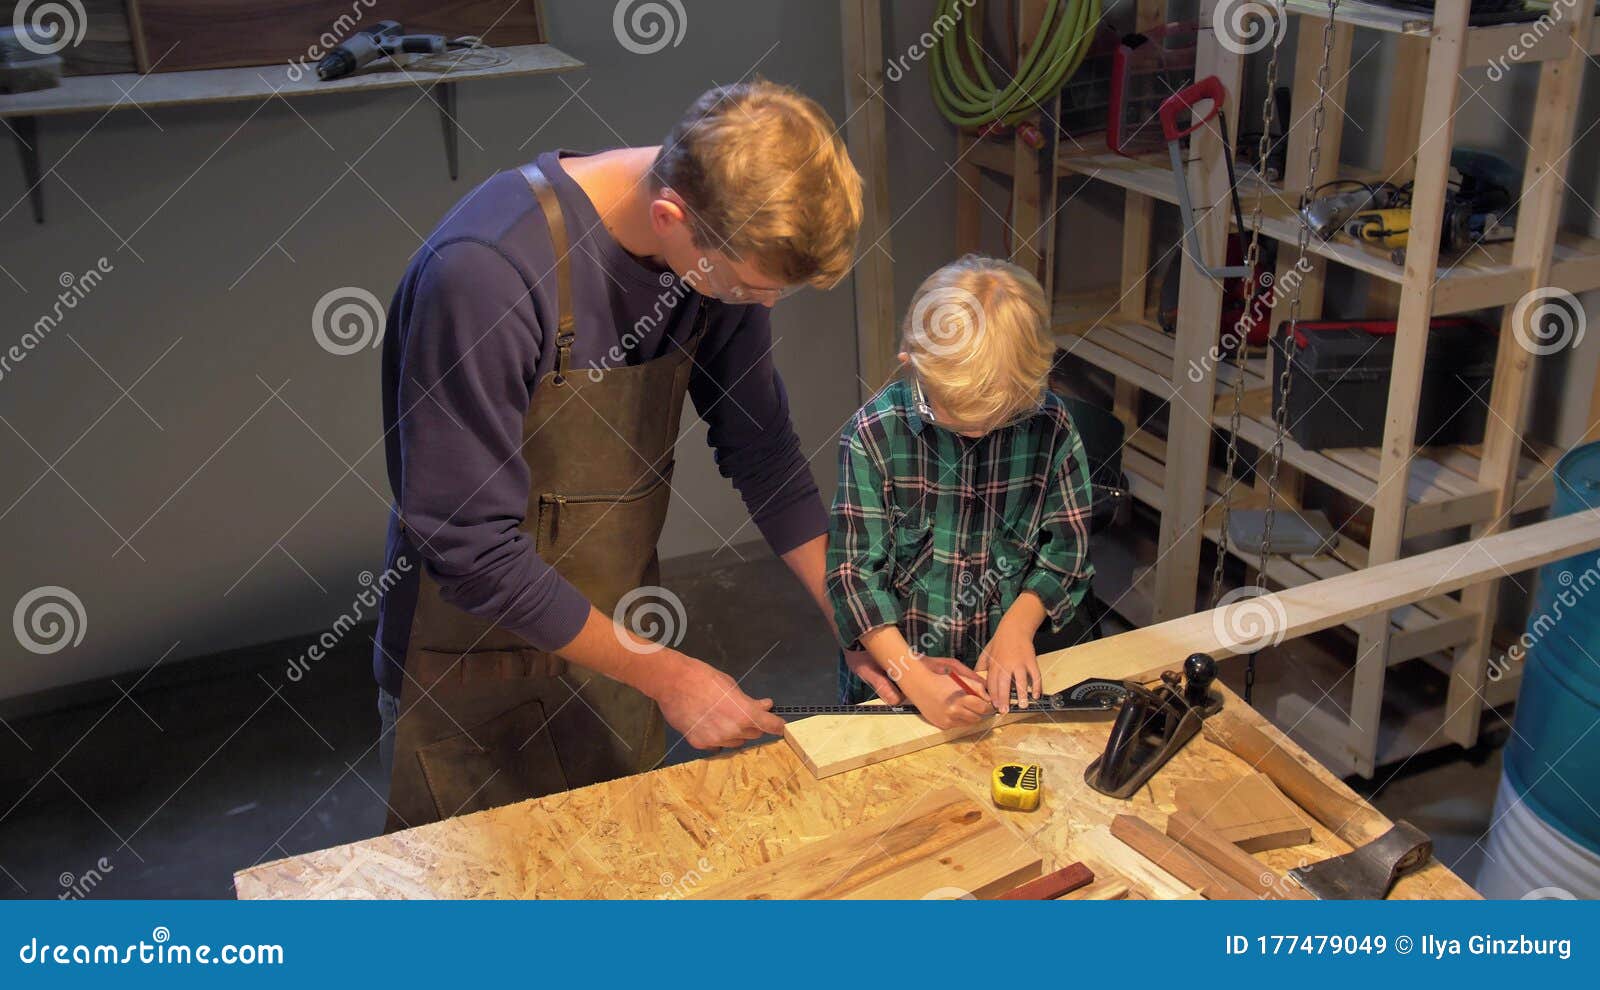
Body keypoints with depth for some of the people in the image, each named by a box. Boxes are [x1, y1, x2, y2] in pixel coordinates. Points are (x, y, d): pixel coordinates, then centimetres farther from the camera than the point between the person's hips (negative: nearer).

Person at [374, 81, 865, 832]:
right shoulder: (485, 271, -31)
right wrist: (666, 675, -20)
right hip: (478, 677, -5)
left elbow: (761, 448, 3)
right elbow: (470, 546, -27)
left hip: (617, 636, 5)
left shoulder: (729, 247, -10)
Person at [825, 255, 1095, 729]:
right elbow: (854, 571, -14)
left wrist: (1017, 626, -10)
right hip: (892, 676, -1)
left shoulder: (1051, 426, -7)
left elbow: (1066, 548, 4)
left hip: (1004, 674, 2)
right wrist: (915, 680, -22)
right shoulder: (874, 433, -14)